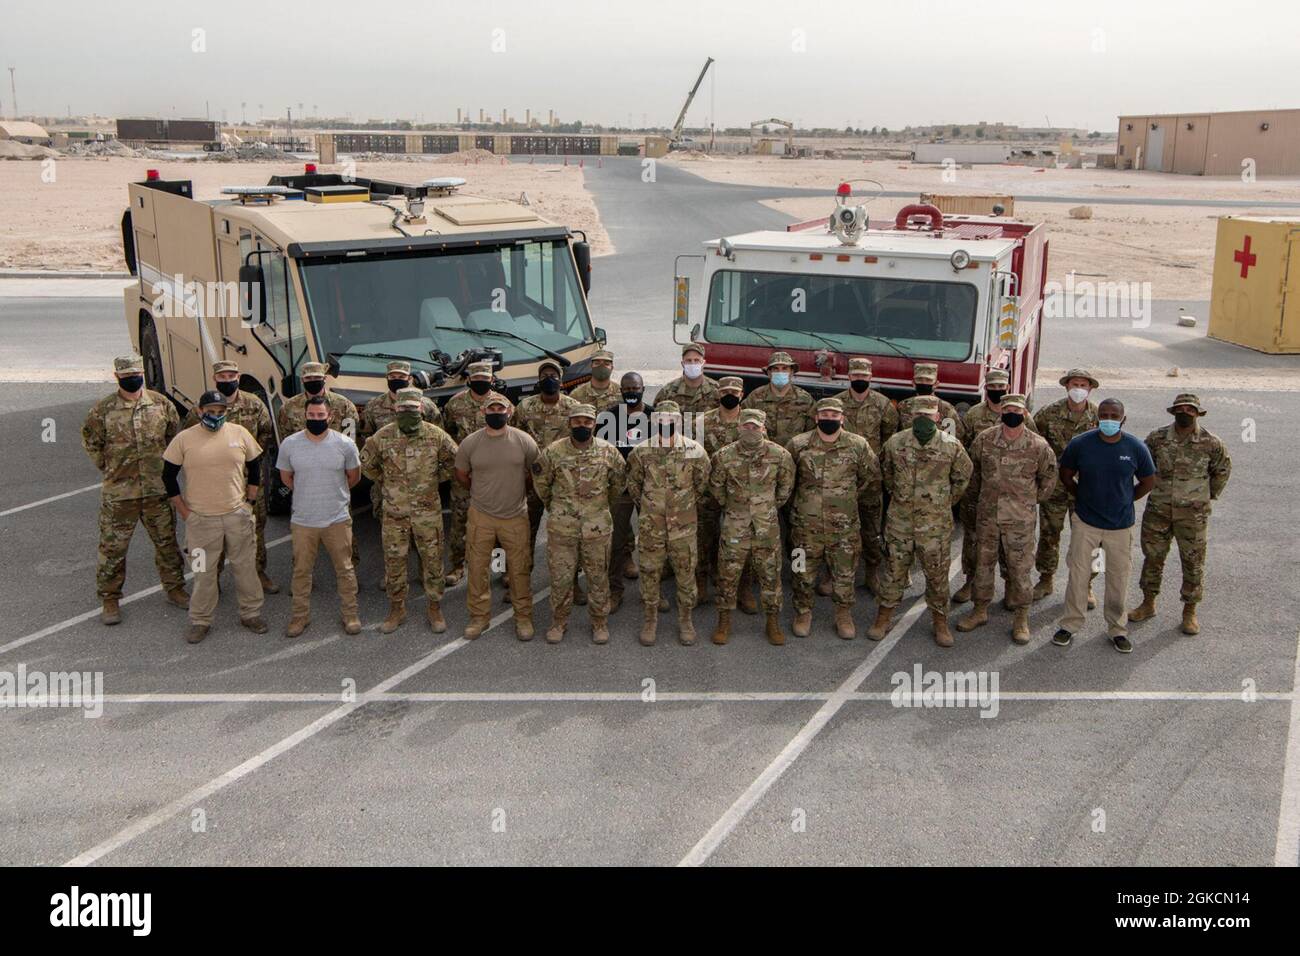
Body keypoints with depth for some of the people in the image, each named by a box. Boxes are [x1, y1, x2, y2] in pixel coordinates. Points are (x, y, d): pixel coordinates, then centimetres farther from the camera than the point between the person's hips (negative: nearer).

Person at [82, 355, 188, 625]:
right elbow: (91, 443, 7)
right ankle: (109, 599, 17)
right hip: (118, 494, -2)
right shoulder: (103, 409, -6)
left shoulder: (161, 404, 0)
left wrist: (164, 467, 9)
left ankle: (175, 588, 29)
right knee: (113, 547, 4)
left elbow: (175, 437, 12)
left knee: (166, 542, 13)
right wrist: (109, 468, 5)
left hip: (158, 490, 2)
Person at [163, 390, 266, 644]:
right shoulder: (184, 439, -4)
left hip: (237, 516, 2)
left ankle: (251, 613, 27)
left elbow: (255, 468, 10)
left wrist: (249, 502, 6)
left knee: (245, 567, 11)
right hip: (201, 519, -2)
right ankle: (200, 621, 21)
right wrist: (184, 511, -1)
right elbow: (168, 476, 2)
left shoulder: (239, 433, 0)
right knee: (204, 572, 6)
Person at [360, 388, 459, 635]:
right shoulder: (383, 436, -7)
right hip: (394, 512, 1)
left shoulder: (436, 435, -8)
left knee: (433, 560, 7)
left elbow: (454, 461, 6)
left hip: (428, 511, -1)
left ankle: (434, 608, 22)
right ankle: (396, 609, 24)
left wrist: (436, 479, 4)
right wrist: (385, 481, 6)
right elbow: (366, 463, 9)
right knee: (393, 561, 9)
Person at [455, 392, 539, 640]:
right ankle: (479, 616, 22)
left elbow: (534, 472, 7)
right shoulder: (470, 443, -6)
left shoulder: (524, 441, -7)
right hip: (480, 516, 1)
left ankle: (523, 617, 21)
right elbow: (461, 475, 10)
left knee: (519, 569, 7)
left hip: (515, 516, -1)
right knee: (477, 567, 7)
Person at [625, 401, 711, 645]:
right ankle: (650, 619, 24)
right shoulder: (641, 452, -6)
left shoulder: (695, 451, -7)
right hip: (651, 525, 0)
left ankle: (685, 619, 24)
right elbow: (633, 485, 10)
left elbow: (702, 484, 7)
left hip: (684, 525, 0)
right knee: (649, 572, 8)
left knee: (686, 573, 8)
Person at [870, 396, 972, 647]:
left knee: (937, 574, 7)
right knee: (894, 570, 10)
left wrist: (944, 501, 9)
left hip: (936, 523, -1)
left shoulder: (952, 446, -7)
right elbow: (886, 473, 16)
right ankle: (884, 618, 22)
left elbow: (962, 478, 9)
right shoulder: (895, 443, -3)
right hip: (899, 520, 1)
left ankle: (940, 621, 23)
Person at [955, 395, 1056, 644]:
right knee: (982, 562, 11)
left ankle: (1021, 618, 15)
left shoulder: (1038, 445, -9)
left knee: (1020, 567, 3)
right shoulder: (984, 439, -3)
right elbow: (973, 471, 13)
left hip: (1021, 518, -2)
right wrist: (970, 497, 16)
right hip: (987, 514, 3)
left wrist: (1031, 501, 10)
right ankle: (980, 610, 26)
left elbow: (1048, 477, 8)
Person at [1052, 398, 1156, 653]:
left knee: (1118, 579, 8)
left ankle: (1117, 629, 24)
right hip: (1085, 522, 0)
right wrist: (1084, 498, 6)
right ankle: (1070, 624, 19)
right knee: (1078, 574, 4)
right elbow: (1066, 475, 7)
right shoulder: (1080, 444, -9)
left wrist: (1123, 501, 8)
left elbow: (1148, 482, 8)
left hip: (1120, 526, 1)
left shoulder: (1136, 448, -7)